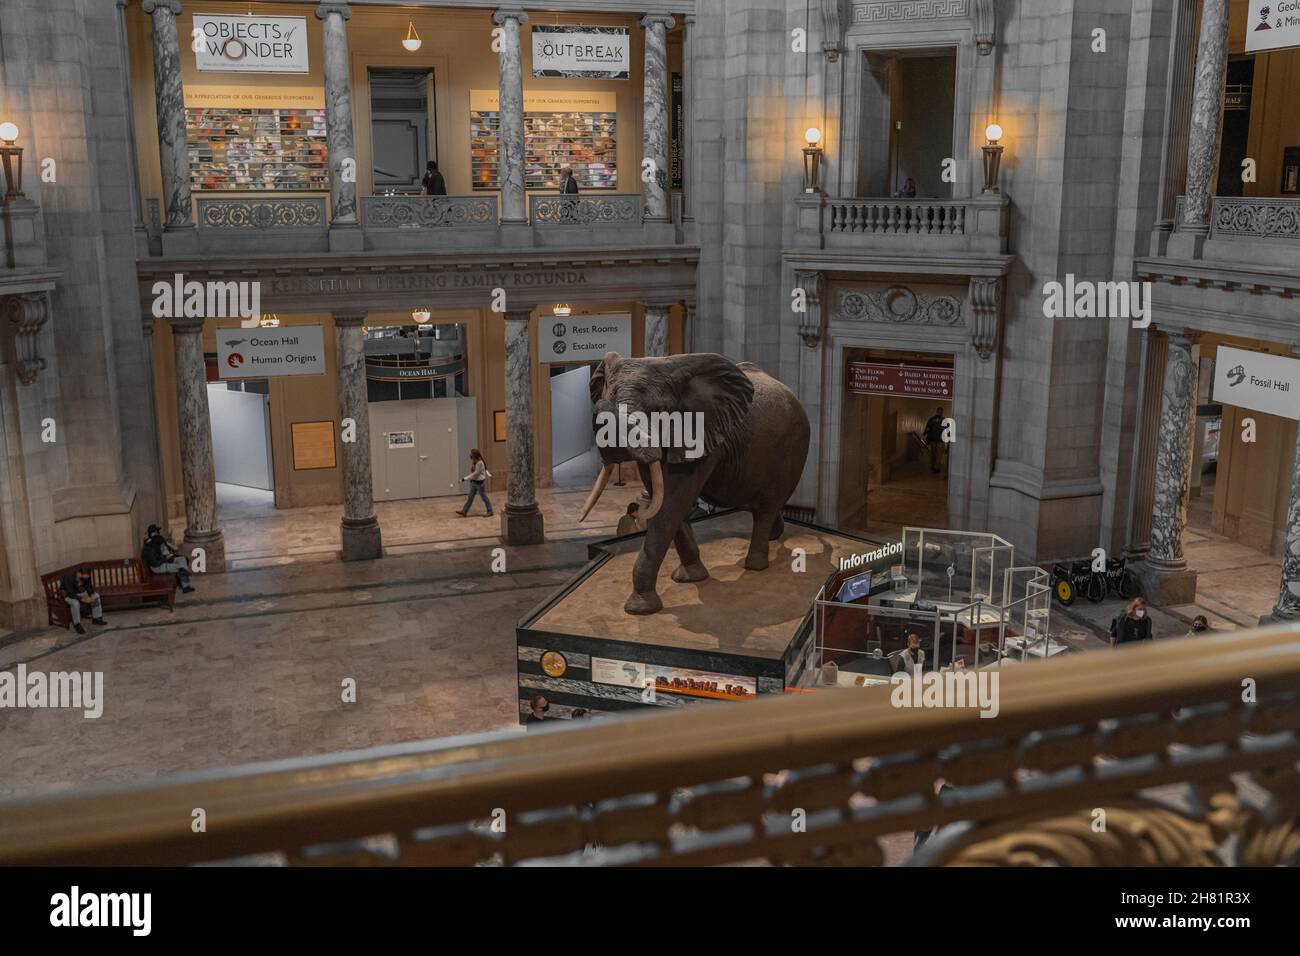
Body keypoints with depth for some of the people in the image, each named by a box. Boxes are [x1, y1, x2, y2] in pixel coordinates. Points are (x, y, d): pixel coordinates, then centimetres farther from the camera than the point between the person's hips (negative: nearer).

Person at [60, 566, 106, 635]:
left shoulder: (86, 576, -17)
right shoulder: (69, 577, -35)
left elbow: (89, 586, -4)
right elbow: (70, 594, -35)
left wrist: (92, 595, -23)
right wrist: (83, 599, -40)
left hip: (80, 591, 7)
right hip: (68, 594, -7)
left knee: (96, 596, -5)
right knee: (75, 603, -36)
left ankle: (96, 618, 4)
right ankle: (77, 624, -23)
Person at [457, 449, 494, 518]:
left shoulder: (480, 463, -23)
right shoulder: (473, 462, 5)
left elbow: (475, 474, -26)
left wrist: (464, 479, -27)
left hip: (479, 482, -9)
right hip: (474, 482, 9)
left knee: (484, 497, 3)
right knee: (470, 497, 8)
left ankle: (490, 511, 16)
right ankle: (464, 512, 9)